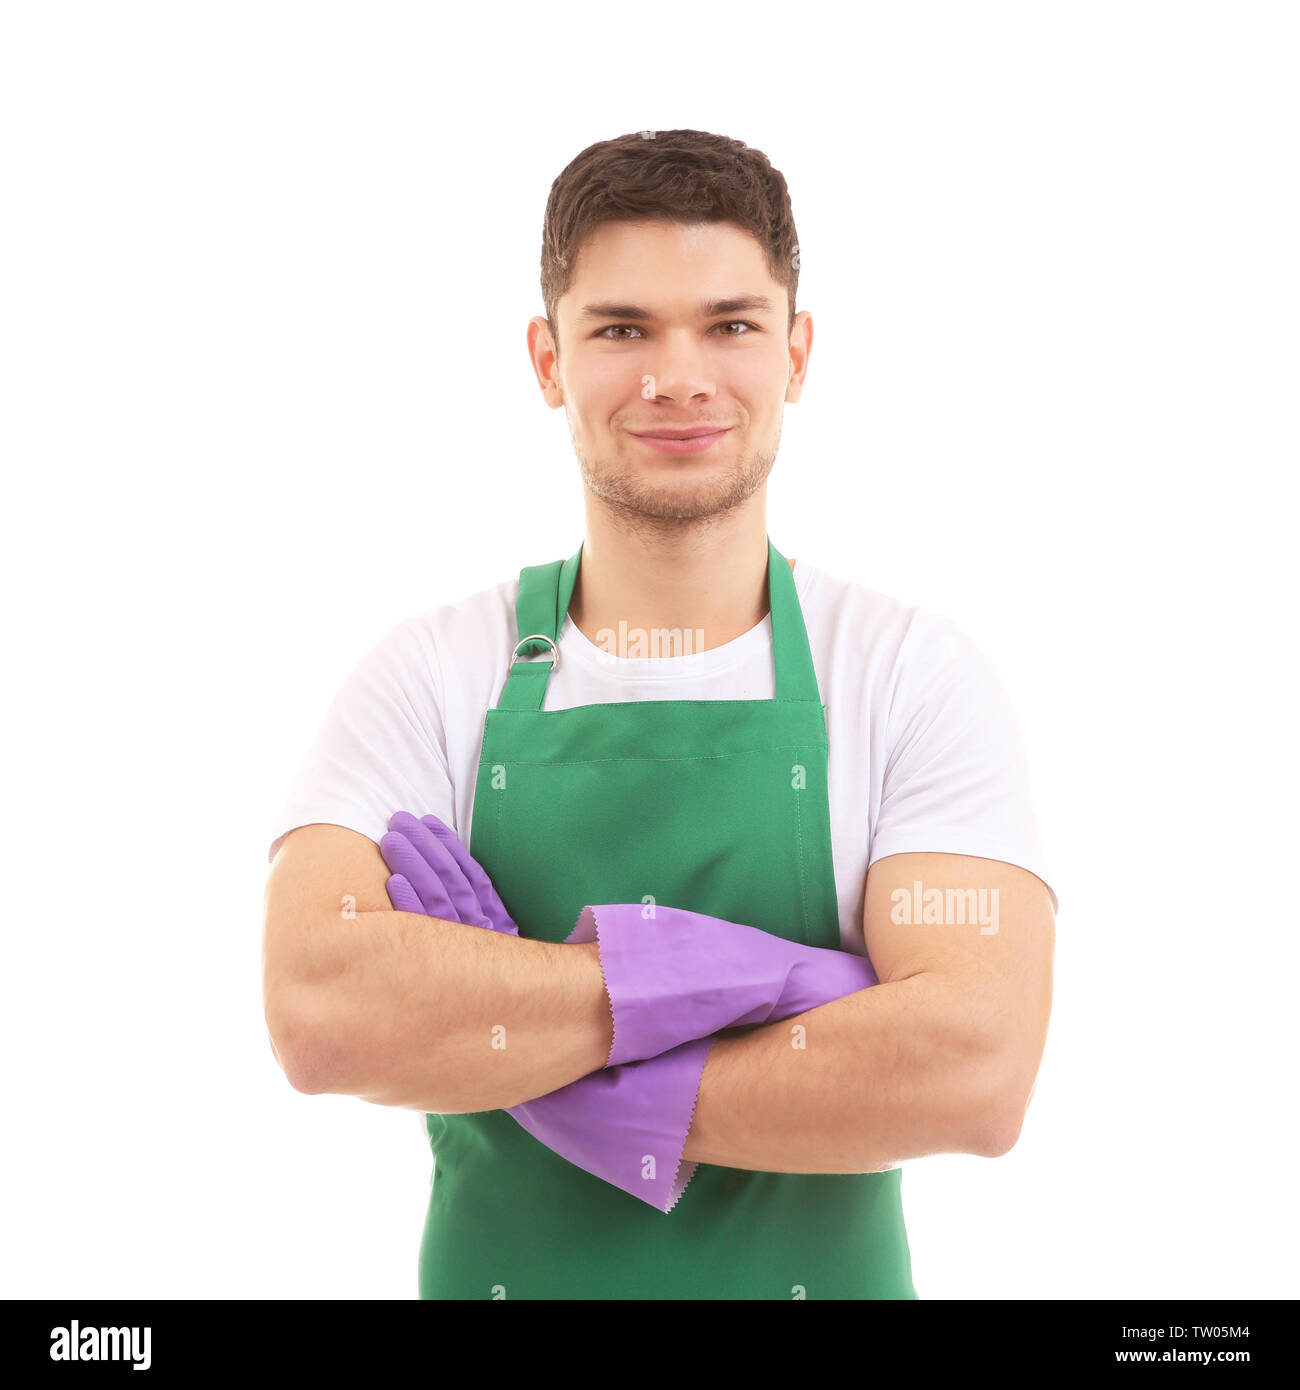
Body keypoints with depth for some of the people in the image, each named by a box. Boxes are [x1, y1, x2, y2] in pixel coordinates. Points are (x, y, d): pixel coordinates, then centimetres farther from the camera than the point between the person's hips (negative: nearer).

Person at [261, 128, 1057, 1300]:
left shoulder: (917, 674, -11)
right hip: (498, 1270, 1)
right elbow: (320, 1008, -23)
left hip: (824, 1271, 0)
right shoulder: (433, 676, -8)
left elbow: (974, 1071, -22)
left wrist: (501, 1047, -21)